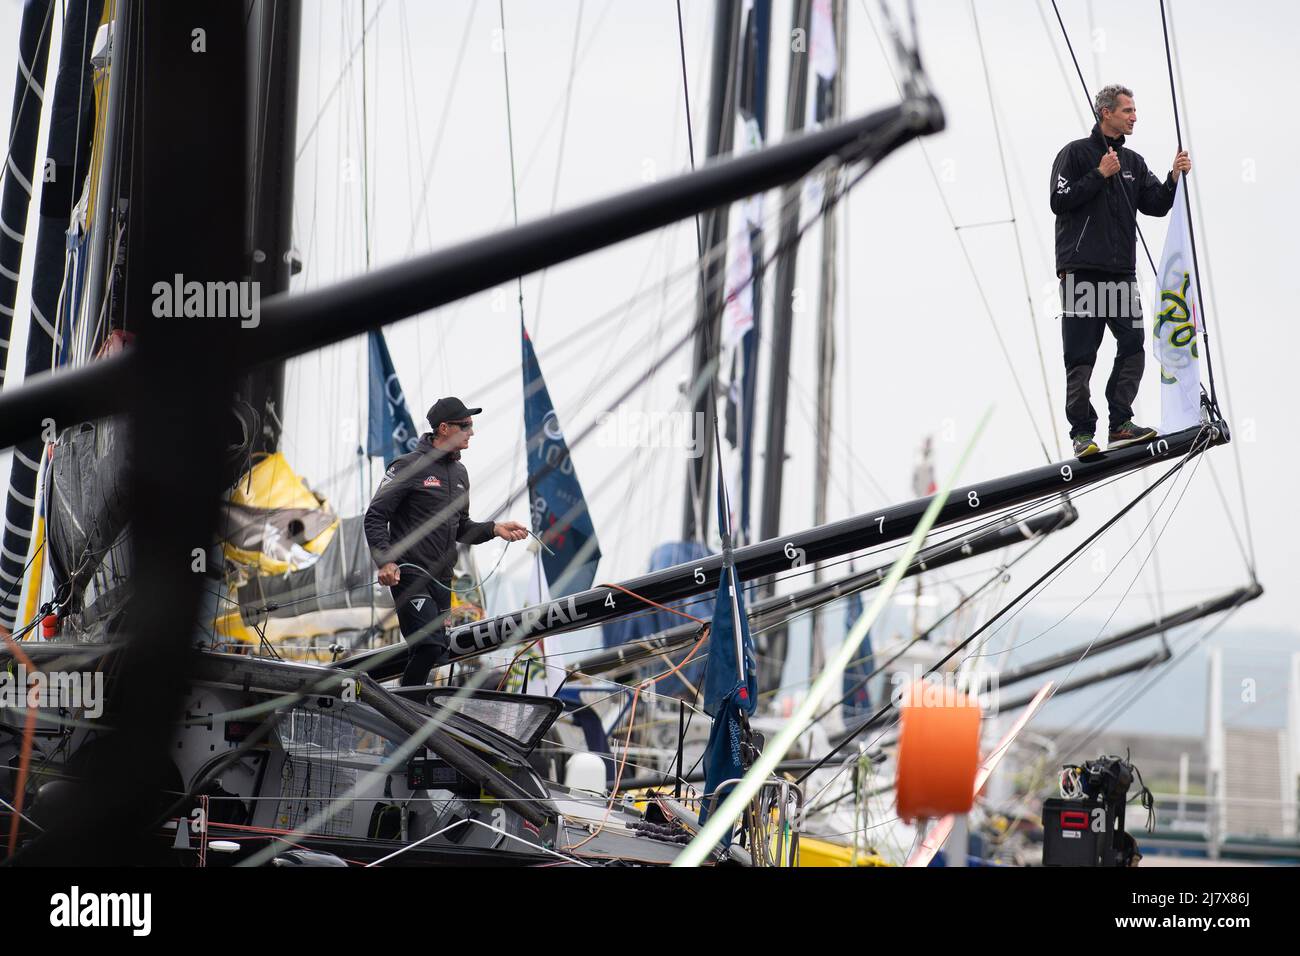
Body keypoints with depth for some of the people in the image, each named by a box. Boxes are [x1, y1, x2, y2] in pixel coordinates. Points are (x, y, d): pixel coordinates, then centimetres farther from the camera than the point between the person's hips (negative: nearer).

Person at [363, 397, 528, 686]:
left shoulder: (459, 473, 17)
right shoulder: (409, 467, -7)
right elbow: (375, 517, -9)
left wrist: (494, 529, 6)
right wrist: (385, 561, -21)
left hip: (441, 580, 8)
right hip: (409, 574, -8)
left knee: (435, 653, 8)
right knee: (431, 646, -21)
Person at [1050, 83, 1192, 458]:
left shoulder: (1134, 163, 18)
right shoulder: (1076, 153, 1)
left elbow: (1156, 206, 12)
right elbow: (1059, 201, -9)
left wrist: (1174, 177, -3)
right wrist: (1100, 174, -12)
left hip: (1122, 271, 6)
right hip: (1081, 269, -5)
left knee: (1133, 346, -2)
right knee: (1081, 356, -5)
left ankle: (1120, 423, 7)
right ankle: (1082, 432, -2)